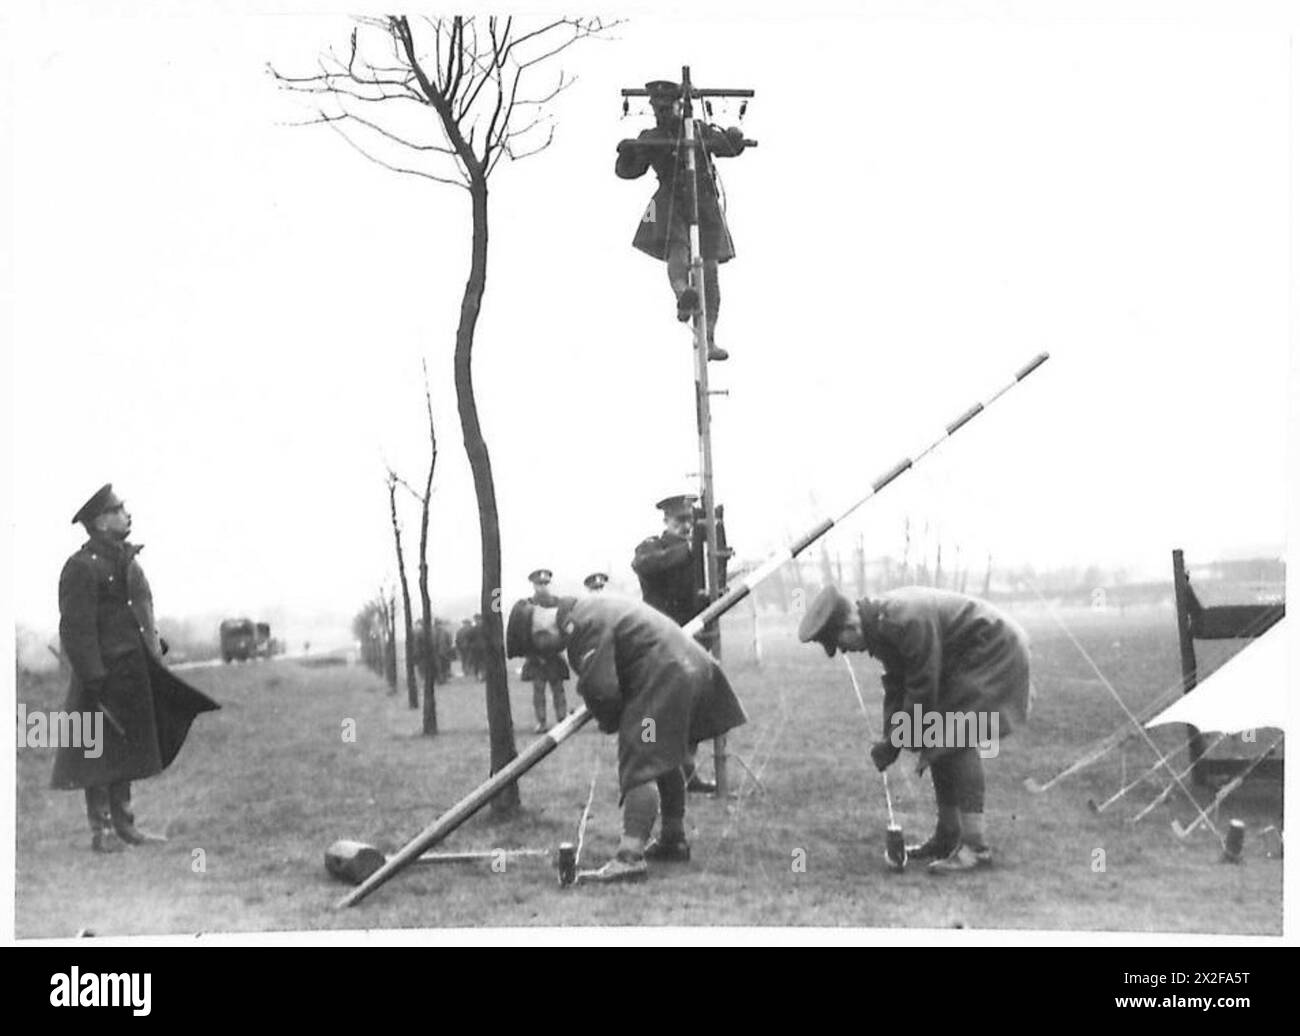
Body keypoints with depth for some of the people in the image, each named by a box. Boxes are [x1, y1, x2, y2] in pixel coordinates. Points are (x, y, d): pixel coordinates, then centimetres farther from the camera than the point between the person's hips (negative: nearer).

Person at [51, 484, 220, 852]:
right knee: (101, 755, -1)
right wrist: (93, 680, -22)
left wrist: (156, 649, 18)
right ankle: (101, 831, 7)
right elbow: (76, 631, -19)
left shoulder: (125, 558, 14)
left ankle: (124, 825, 23)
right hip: (108, 676, -9)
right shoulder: (81, 568, -16)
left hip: (136, 674, 9)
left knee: (127, 750, 15)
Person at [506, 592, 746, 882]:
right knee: (665, 760, 23)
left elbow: (601, 689, -22)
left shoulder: (583, 628, -19)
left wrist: (609, 721, -1)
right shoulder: (586, 608, 15)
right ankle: (674, 841, 36)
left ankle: (630, 856, -23)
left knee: (640, 765, -15)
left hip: (663, 679, -11)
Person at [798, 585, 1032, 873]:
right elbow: (896, 687, 8)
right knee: (941, 742, 9)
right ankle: (947, 838, 17)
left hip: (993, 651, -10)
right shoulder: (881, 626, 1)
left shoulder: (907, 622, -31)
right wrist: (890, 743, 0)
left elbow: (922, 689, -25)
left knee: (958, 741, -17)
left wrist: (893, 743, -14)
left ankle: (976, 846, -18)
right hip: (963, 659, 10)